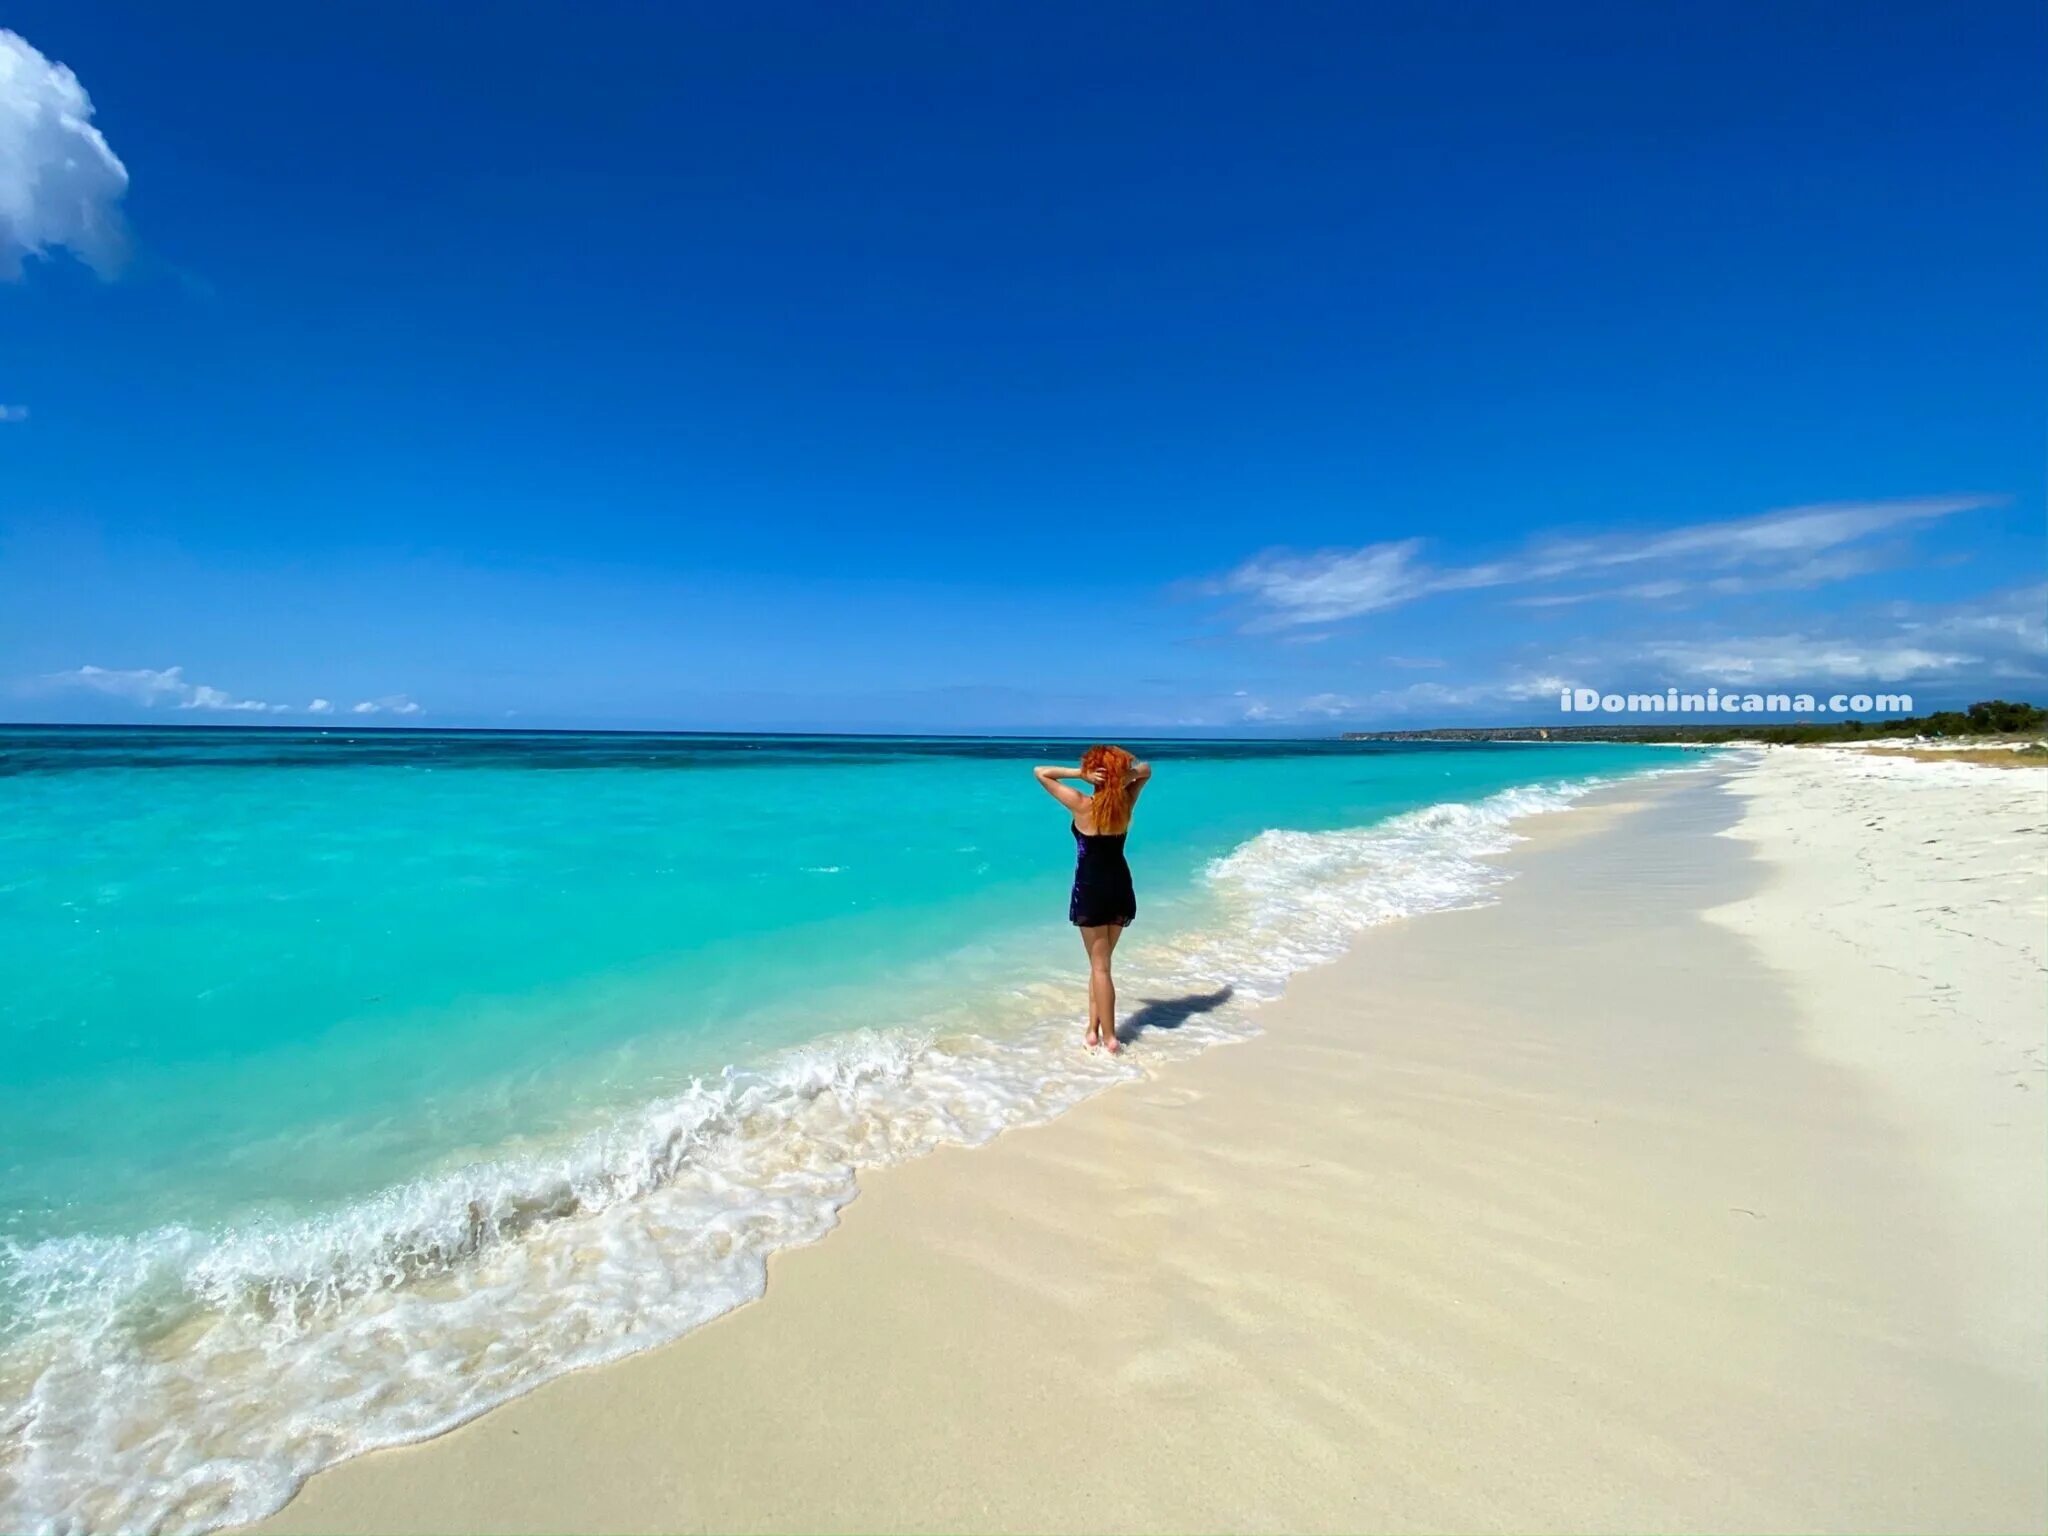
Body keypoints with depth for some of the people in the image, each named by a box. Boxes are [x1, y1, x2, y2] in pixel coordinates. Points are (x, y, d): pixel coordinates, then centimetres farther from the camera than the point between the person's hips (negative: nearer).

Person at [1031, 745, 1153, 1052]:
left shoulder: (1081, 805, -14)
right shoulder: (1126, 802, -2)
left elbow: (1040, 772, -9)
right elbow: (1145, 770, 15)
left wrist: (1078, 773, -15)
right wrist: (1125, 774, -6)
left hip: (1091, 890, -5)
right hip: (1120, 888, 5)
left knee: (1100, 965, 4)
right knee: (1100, 961, 15)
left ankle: (1108, 1036, 9)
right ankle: (1094, 1028, 19)